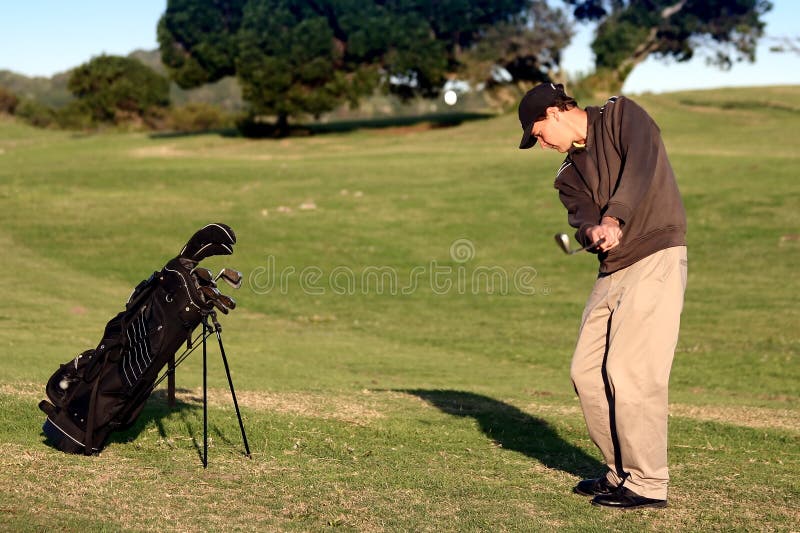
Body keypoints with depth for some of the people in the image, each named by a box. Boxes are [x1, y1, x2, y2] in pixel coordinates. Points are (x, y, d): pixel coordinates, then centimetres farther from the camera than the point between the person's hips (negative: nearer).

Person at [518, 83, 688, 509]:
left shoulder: (620, 115, 1)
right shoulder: (569, 173, 18)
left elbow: (642, 166, -16)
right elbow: (582, 216, 0)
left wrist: (614, 220, -27)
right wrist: (594, 231, -23)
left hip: (656, 260, -8)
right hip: (611, 272, 8)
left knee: (629, 373, -13)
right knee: (586, 371, 8)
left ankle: (648, 485, -3)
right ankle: (622, 472, 21)